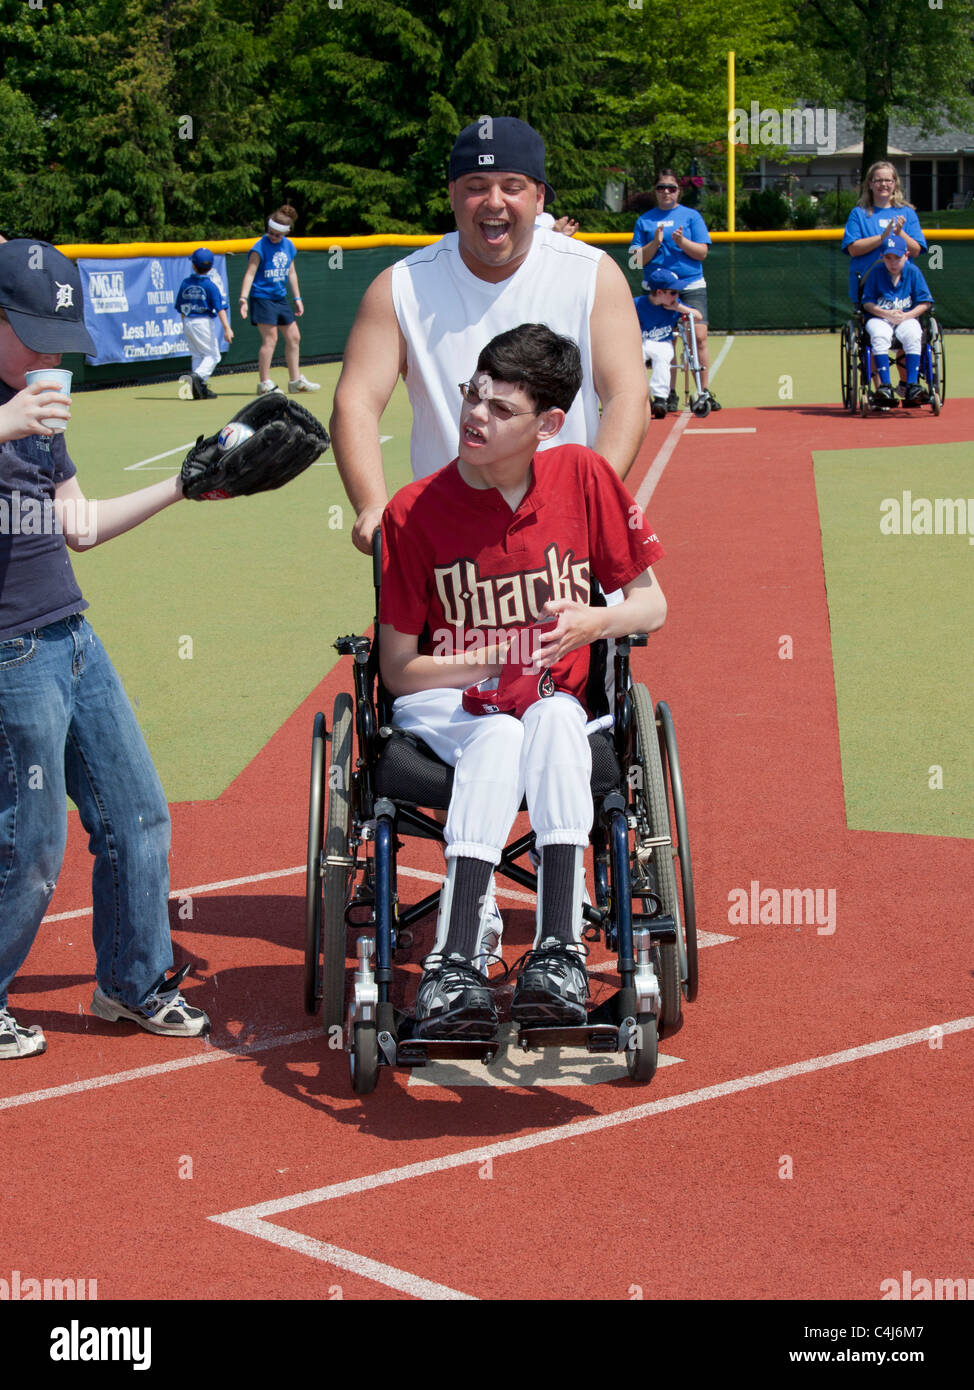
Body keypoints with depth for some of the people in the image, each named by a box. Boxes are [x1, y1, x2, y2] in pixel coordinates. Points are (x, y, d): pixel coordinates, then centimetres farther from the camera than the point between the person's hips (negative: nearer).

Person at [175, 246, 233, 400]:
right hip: (204, 322, -5)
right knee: (212, 355, 2)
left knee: (198, 355, 15)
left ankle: (200, 388, 9)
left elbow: (181, 308, 10)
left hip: (188, 323, 5)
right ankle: (198, 376, -24)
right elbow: (220, 308, -16)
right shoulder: (209, 285, -11)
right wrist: (226, 328, -19)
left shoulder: (185, 283, 3)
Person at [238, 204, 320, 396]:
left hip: (280, 299, 7)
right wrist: (244, 298, -24)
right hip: (262, 298, -7)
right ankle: (264, 384, -4)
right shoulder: (260, 247, -13)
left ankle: (295, 380, 19)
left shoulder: (289, 246, 6)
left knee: (294, 337, 9)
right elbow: (250, 273, -15)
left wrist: (297, 297, 18)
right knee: (270, 339, -10)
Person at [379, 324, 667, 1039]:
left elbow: (652, 605, 6)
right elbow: (399, 669, -4)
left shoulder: (584, 478, -2)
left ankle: (558, 954, -43)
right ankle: (455, 970, -49)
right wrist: (492, 665, -20)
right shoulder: (414, 512, -8)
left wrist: (591, 623, -16)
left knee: (555, 720, -36)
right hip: (443, 705, -1)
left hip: (553, 703, 2)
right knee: (498, 736, -37)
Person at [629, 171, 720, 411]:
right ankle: (669, 394, 5)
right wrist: (655, 243, -11)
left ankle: (705, 392, -5)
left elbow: (702, 252, 2)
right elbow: (638, 259, 6)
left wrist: (682, 242, -15)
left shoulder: (691, 216, 9)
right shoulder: (644, 220, 11)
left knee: (698, 337, -10)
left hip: (691, 286, -1)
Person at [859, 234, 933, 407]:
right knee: (879, 336, -34)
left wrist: (906, 315, -14)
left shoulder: (913, 272, 2)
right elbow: (867, 303, 0)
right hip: (879, 319, 0)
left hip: (907, 318, 0)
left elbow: (925, 302, 1)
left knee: (913, 335, -33)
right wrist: (886, 314, -15)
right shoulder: (876, 272, 1)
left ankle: (912, 386, -34)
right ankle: (885, 387, -38)